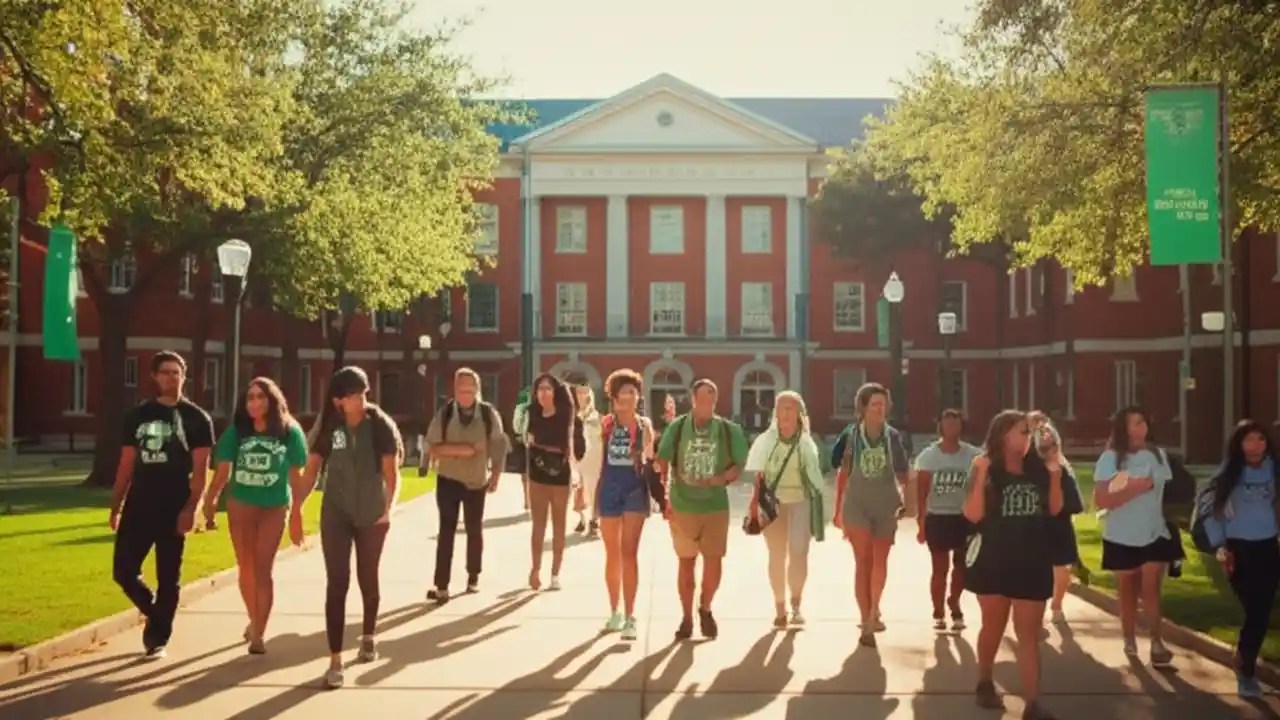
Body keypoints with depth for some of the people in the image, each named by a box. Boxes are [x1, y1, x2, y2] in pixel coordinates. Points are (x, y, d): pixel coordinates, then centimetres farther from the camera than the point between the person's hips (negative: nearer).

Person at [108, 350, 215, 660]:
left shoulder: (196, 418, 0)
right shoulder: (137, 415, 10)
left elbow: (200, 468, -5)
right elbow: (126, 465, 12)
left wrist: (190, 508, -15)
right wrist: (116, 506, 7)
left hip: (173, 509, -3)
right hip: (138, 507, 3)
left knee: (168, 577, 3)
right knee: (123, 570, 2)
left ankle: (158, 638, 15)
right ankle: (155, 613, 27)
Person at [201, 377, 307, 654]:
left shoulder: (289, 431, -6)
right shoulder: (237, 431, -2)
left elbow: (296, 474, -1)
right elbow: (223, 471, 0)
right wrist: (210, 501, -6)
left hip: (274, 508, -2)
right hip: (240, 505, 2)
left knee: (263, 569, -3)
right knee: (246, 568, 11)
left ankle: (259, 632, 2)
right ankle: (254, 620, 32)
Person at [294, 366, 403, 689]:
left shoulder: (381, 425, -9)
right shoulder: (329, 427, -4)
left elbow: (391, 472, -10)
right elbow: (310, 471, -4)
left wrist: (388, 508, -21)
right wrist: (296, 511, -9)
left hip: (372, 515, 0)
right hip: (335, 515, 1)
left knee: (367, 578, 15)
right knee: (336, 584, -5)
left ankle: (368, 637, 40)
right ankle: (335, 661, -3)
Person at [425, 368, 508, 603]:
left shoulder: (489, 414, -7)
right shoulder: (444, 413, -7)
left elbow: (499, 446, 0)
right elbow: (433, 448, -9)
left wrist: (495, 476, -3)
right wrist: (459, 449, -23)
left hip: (477, 482, 1)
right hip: (448, 480, -1)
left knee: (475, 530, 13)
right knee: (446, 531, -4)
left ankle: (473, 577, 29)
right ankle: (441, 585, -6)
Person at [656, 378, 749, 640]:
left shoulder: (729, 430, -1)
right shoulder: (677, 427, -3)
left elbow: (739, 466, 3)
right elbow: (662, 462, 1)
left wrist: (721, 478, -16)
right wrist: (665, 497, -4)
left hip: (715, 506, 1)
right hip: (682, 505, 0)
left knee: (714, 561, 1)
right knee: (686, 562, 7)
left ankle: (705, 609, 26)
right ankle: (687, 617, 20)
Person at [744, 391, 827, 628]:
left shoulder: (806, 443, -1)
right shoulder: (767, 440, -1)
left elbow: (815, 476, 4)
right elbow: (759, 475, 0)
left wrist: (818, 508, 2)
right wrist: (755, 501, -8)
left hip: (800, 501, -1)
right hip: (774, 502, 1)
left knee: (798, 552, -12)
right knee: (777, 556, 6)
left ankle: (796, 605, 0)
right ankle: (780, 608, 14)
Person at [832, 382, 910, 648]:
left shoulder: (893, 436, 0)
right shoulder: (850, 435, -3)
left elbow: (902, 474, 6)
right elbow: (842, 474, 2)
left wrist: (903, 500, -4)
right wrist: (838, 509, 2)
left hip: (886, 506, 2)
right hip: (857, 505, -2)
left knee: (880, 561, 14)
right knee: (862, 562, -3)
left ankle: (874, 611, 34)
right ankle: (866, 621, 1)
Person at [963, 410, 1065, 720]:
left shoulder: (1037, 468, 2)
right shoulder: (987, 469, -9)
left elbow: (1054, 509, 7)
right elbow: (973, 515, -15)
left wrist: (1055, 474, -6)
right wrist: (980, 476, -26)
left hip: (1032, 561, 3)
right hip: (993, 561, -2)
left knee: (1029, 634, 1)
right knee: (993, 626, 13)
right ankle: (985, 683, 35)